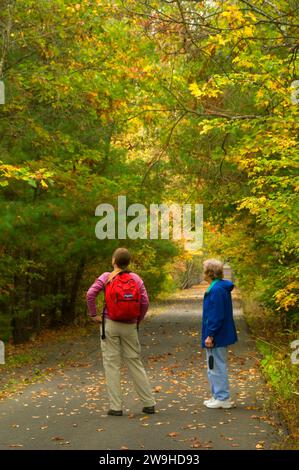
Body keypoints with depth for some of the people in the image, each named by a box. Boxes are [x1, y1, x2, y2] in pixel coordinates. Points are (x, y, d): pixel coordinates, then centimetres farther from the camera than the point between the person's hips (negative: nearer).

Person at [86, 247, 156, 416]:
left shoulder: (106, 277, -2)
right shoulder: (136, 278, 2)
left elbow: (90, 294, -14)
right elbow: (145, 302, -5)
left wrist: (94, 315, -3)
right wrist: (138, 320, 8)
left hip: (110, 325, -2)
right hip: (130, 327, 2)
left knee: (112, 364, 4)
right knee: (135, 362, 10)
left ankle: (116, 407, 4)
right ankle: (149, 404, 13)